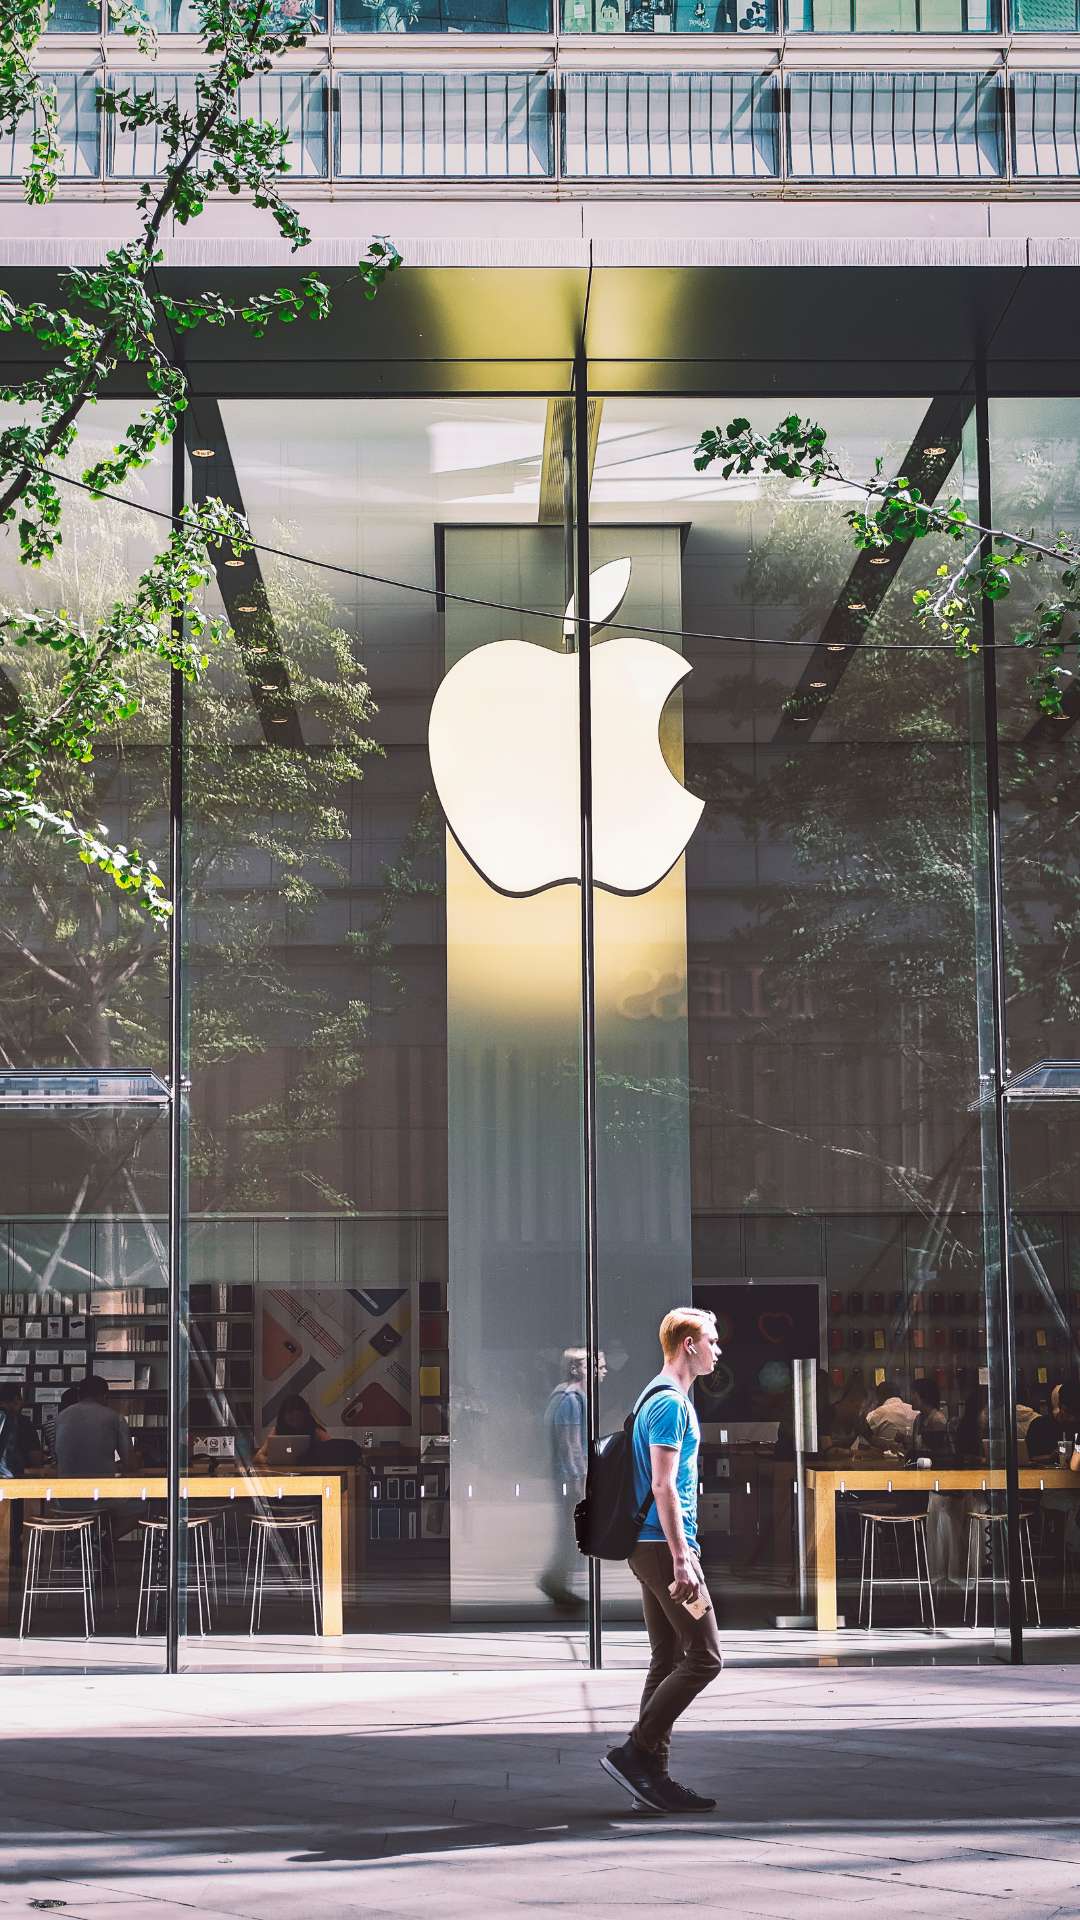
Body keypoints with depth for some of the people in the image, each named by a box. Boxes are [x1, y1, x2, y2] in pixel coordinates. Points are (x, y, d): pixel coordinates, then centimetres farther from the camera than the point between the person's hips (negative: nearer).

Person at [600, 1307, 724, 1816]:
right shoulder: (671, 1402, -14)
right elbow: (664, 1486, -20)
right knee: (703, 1657, -9)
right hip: (665, 1545, -10)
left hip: (651, 1546, 10)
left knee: (667, 1660, 9)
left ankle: (651, 1775, 9)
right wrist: (682, 1560, -22)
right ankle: (633, 1753, -8)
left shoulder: (659, 1397, 19)